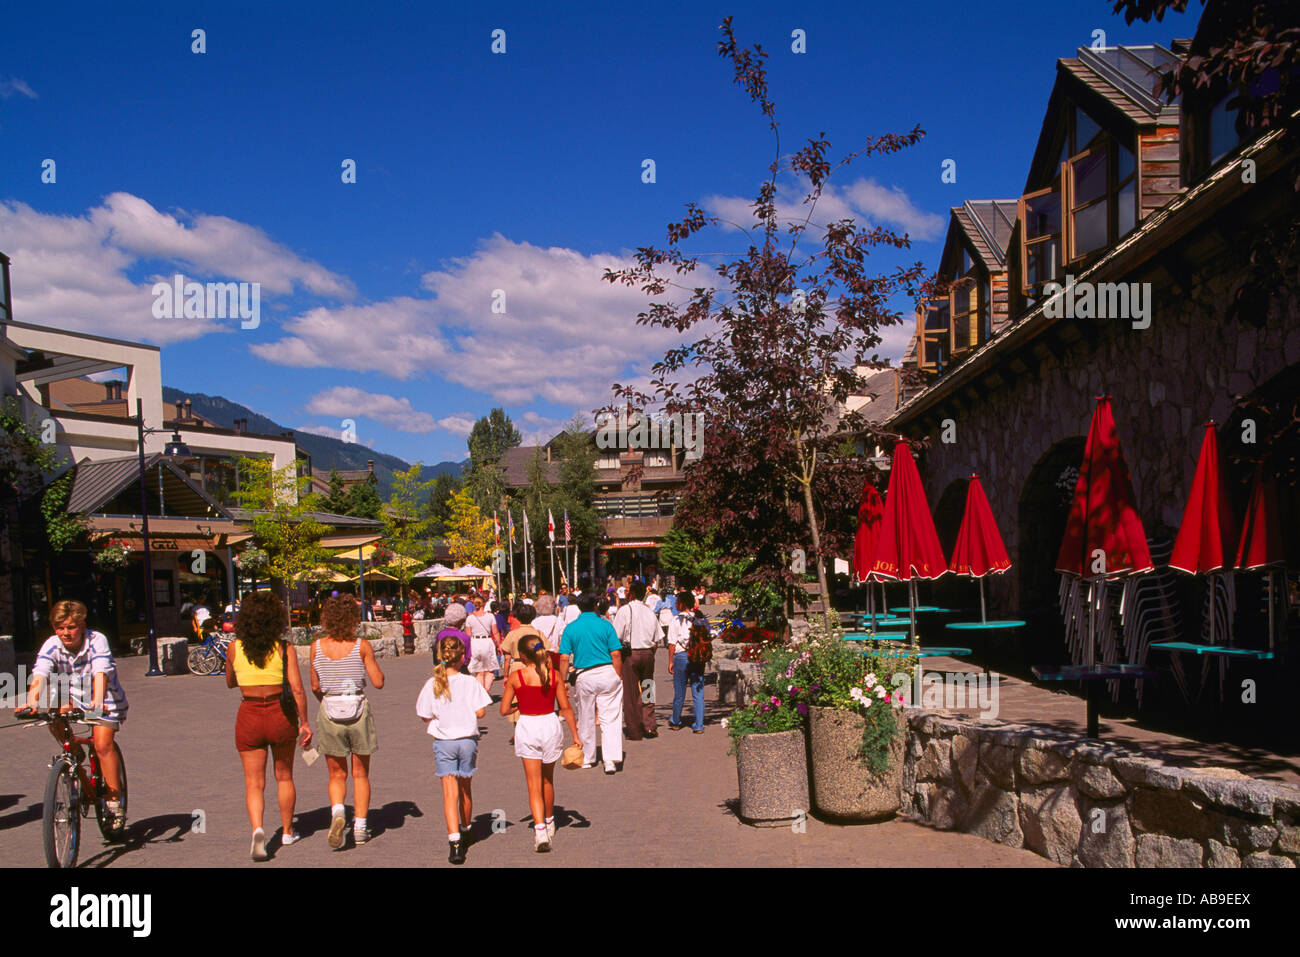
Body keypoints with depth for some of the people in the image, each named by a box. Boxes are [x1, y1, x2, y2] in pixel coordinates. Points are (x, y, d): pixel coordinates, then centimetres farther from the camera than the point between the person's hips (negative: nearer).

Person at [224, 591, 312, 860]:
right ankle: (287, 832, 30)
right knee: (284, 777, 19)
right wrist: (304, 723, -6)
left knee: (254, 783, 6)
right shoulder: (284, 648, -10)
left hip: (249, 717, 0)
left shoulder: (234, 649, -4)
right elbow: (297, 689, -14)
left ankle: (257, 829, -18)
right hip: (281, 715, 0)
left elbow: (230, 682, 13)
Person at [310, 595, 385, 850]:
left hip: (330, 712, 1)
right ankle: (360, 826, 12)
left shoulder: (317, 647, -2)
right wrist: (372, 661, 13)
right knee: (360, 774, 14)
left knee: (337, 775, 14)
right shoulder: (362, 646, -8)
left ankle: (337, 811, -12)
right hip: (358, 710, -1)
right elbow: (378, 682, -5)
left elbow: (315, 686, 4)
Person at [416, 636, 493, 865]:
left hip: (443, 742, -1)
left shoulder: (432, 685, -7)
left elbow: (426, 717, -2)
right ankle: (465, 830, 39)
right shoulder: (470, 683, -9)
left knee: (450, 793, -3)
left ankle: (455, 842, -15)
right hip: (468, 740, 1)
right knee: (465, 789, 20)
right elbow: (480, 711, -8)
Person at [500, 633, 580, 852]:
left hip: (527, 727, -2)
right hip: (551, 725, 3)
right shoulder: (554, 675, -3)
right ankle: (549, 822, 39)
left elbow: (504, 710, -5)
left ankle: (540, 830, -14)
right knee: (548, 780, 22)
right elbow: (565, 707, -2)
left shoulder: (515, 677, -9)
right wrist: (575, 734, 4)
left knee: (534, 785, 1)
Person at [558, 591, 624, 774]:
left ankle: (587, 758, 26)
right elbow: (616, 654, -5)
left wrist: (562, 682, 3)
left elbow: (564, 659, -3)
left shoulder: (570, 628, 1)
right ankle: (612, 760, -4)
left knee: (585, 719, 15)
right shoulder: (605, 625, -1)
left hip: (585, 676, 1)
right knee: (611, 718, 2)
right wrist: (618, 677, 4)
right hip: (608, 673, -1)